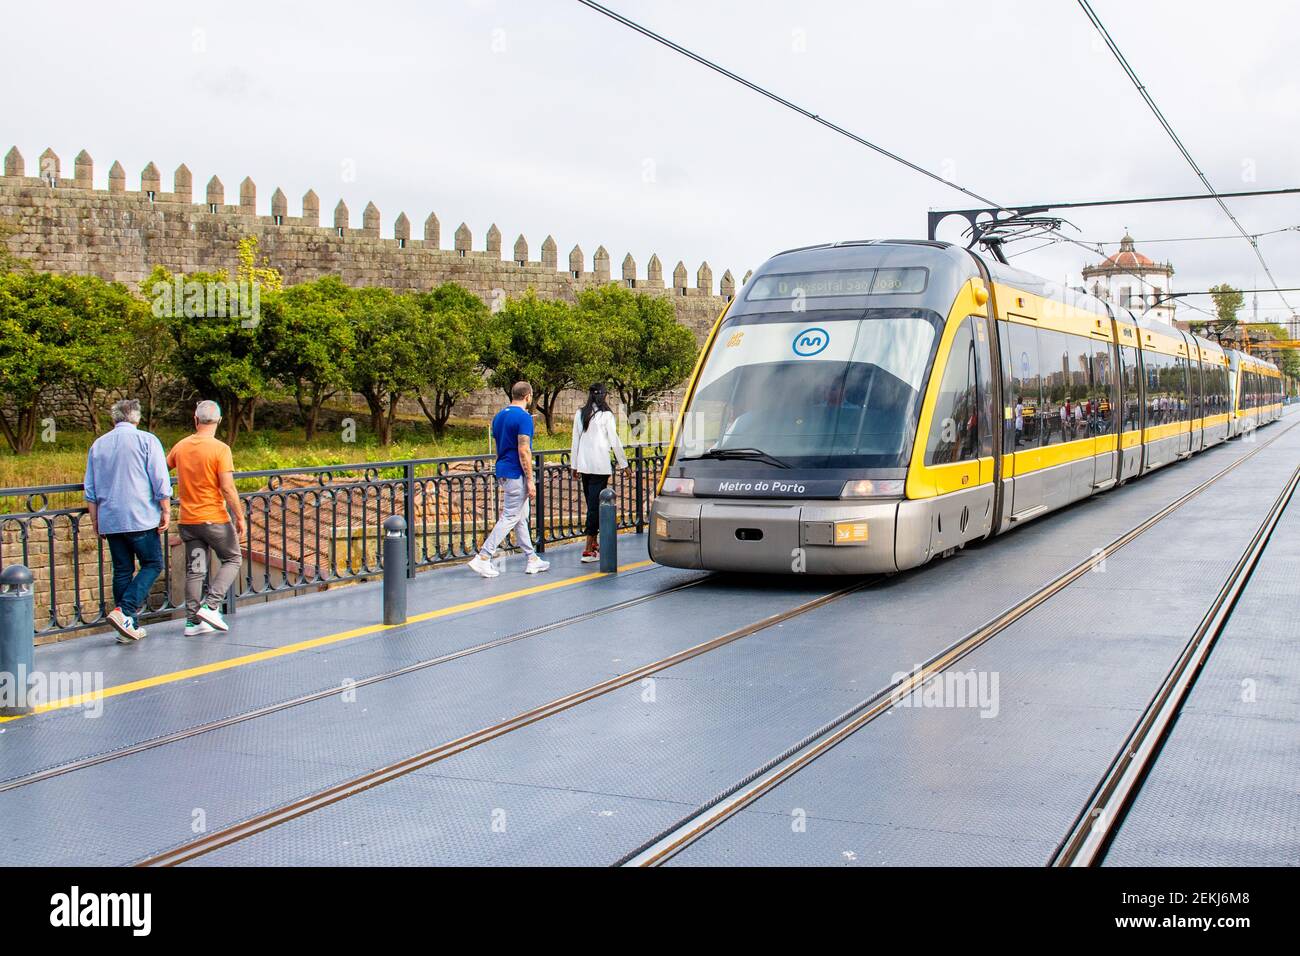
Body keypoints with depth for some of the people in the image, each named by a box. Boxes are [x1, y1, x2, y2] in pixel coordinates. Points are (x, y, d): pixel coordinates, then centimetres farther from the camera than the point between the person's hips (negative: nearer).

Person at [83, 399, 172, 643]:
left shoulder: (98, 444, 12)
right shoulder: (147, 440, -3)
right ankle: (124, 611, -13)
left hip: (109, 520, 5)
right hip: (141, 519, -5)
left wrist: (95, 521, 21)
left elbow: (90, 490, 14)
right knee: (152, 565, 5)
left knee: (122, 571, 10)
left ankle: (129, 627, 10)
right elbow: (161, 482, -8)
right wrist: (166, 511, 1)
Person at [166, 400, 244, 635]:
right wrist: (240, 517, -10)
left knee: (194, 570, 9)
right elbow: (227, 488, -16)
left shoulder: (180, 446, 4)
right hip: (214, 519, -5)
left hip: (188, 519, 5)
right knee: (232, 559, 11)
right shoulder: (220, 449, -12)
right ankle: (210, 606, -3)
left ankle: (193, 621, 9)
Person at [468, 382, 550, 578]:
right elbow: (523, 451, -20)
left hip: (503, 472, 9)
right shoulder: (523, 417, -15)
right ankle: (483, 558, -9)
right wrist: (530, 480, -17)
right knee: (510, 518, -6)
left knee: (521, 518, 14)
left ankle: (532, 560, 19)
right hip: (516, 474, -9)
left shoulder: (499, 416, 12)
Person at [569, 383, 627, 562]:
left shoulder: (580, 414, 7)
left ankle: (594, 544, 25)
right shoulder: (606, 415, -7)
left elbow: (575, 440, 10)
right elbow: (614, 441, -4)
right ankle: (588, 551, -8)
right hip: (600, 466, -5)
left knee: (591, 504, 16)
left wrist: (574, 465, 17)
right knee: (595, 506, -5)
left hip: (583, 465, 5)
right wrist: (623, 463, 6)